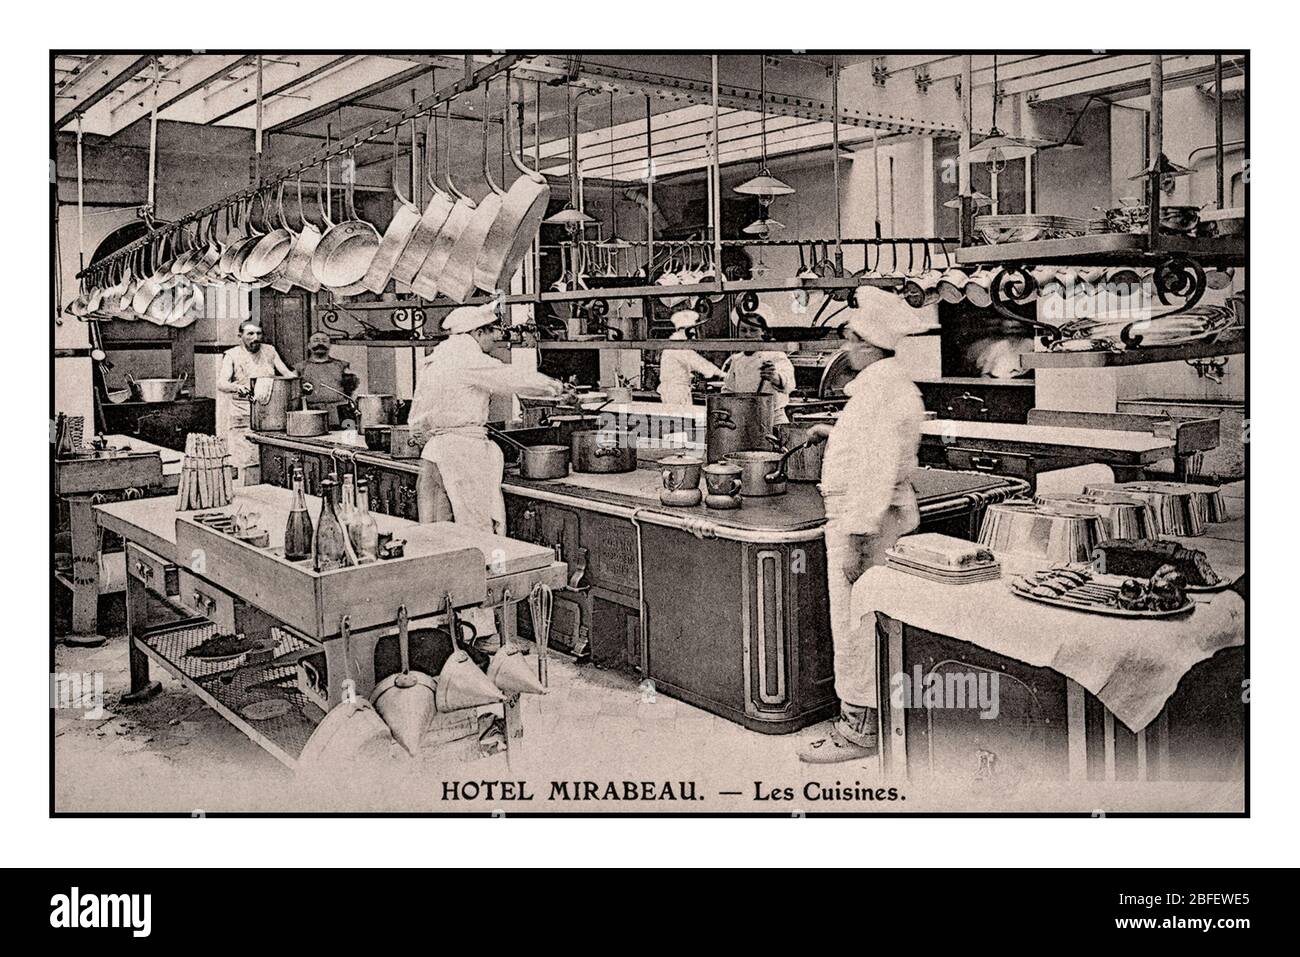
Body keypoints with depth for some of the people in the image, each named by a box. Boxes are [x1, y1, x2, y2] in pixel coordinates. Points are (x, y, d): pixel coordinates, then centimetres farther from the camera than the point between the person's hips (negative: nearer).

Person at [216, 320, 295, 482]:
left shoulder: (269, 350, 12)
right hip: (244, 415, -3)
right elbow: (221, 383, -14)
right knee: (248, 461, -7)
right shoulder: (232, 355, -1)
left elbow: (286, 373, 7)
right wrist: (237, 387, -36)